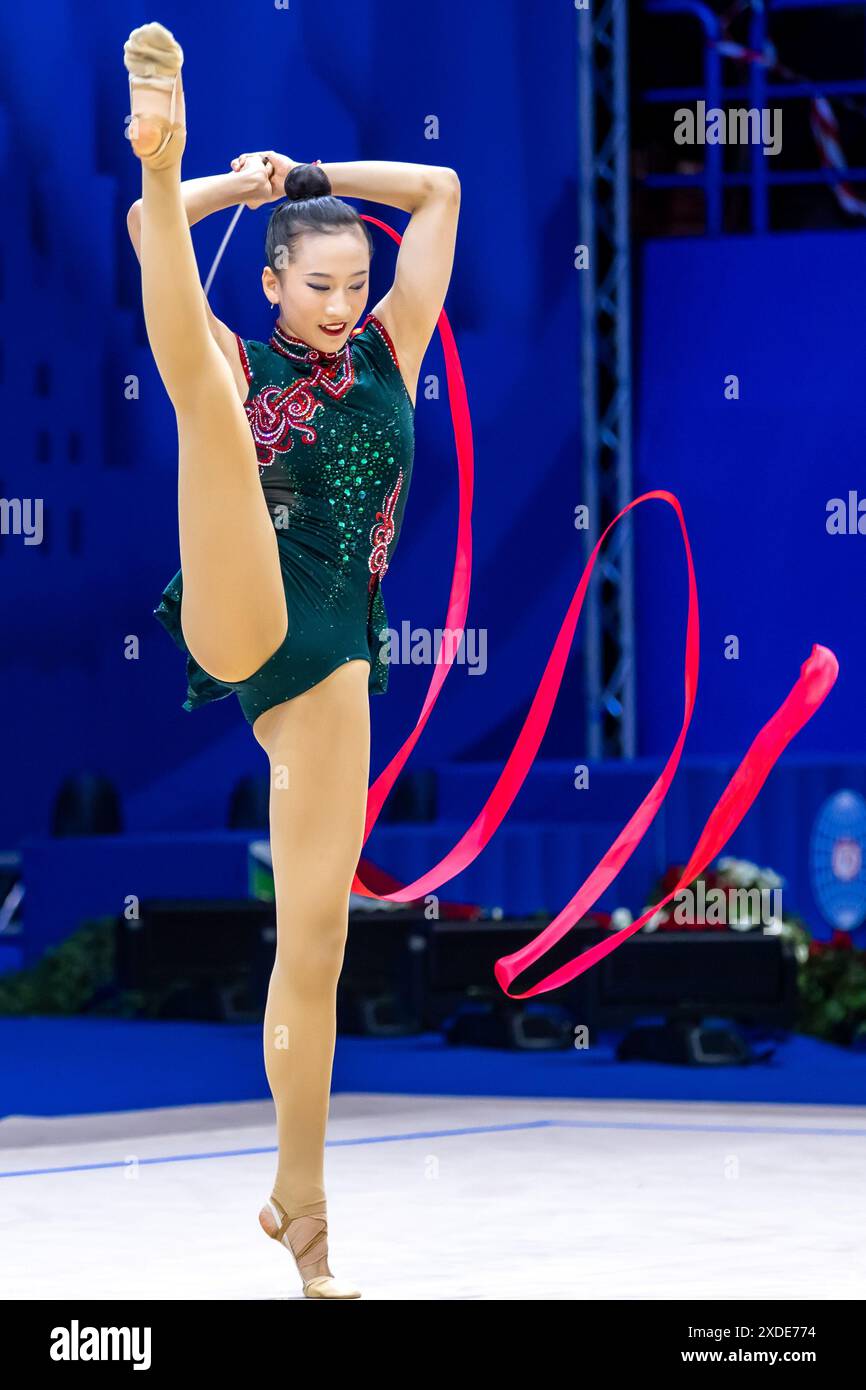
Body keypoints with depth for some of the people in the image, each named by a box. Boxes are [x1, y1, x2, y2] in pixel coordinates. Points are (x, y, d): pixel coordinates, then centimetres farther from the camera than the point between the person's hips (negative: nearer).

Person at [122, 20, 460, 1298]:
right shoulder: (239, 360, 11)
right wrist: (245, 181, 9)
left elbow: (441, 192, 18)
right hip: (237, 619, -3)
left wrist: (314, 176, 19)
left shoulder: (387, 355, 18)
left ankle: (299, 1202, 5)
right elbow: (150, 231, -1)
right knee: (209, 399, -27)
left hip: (330, 658, 3)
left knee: (317, 938, -1)